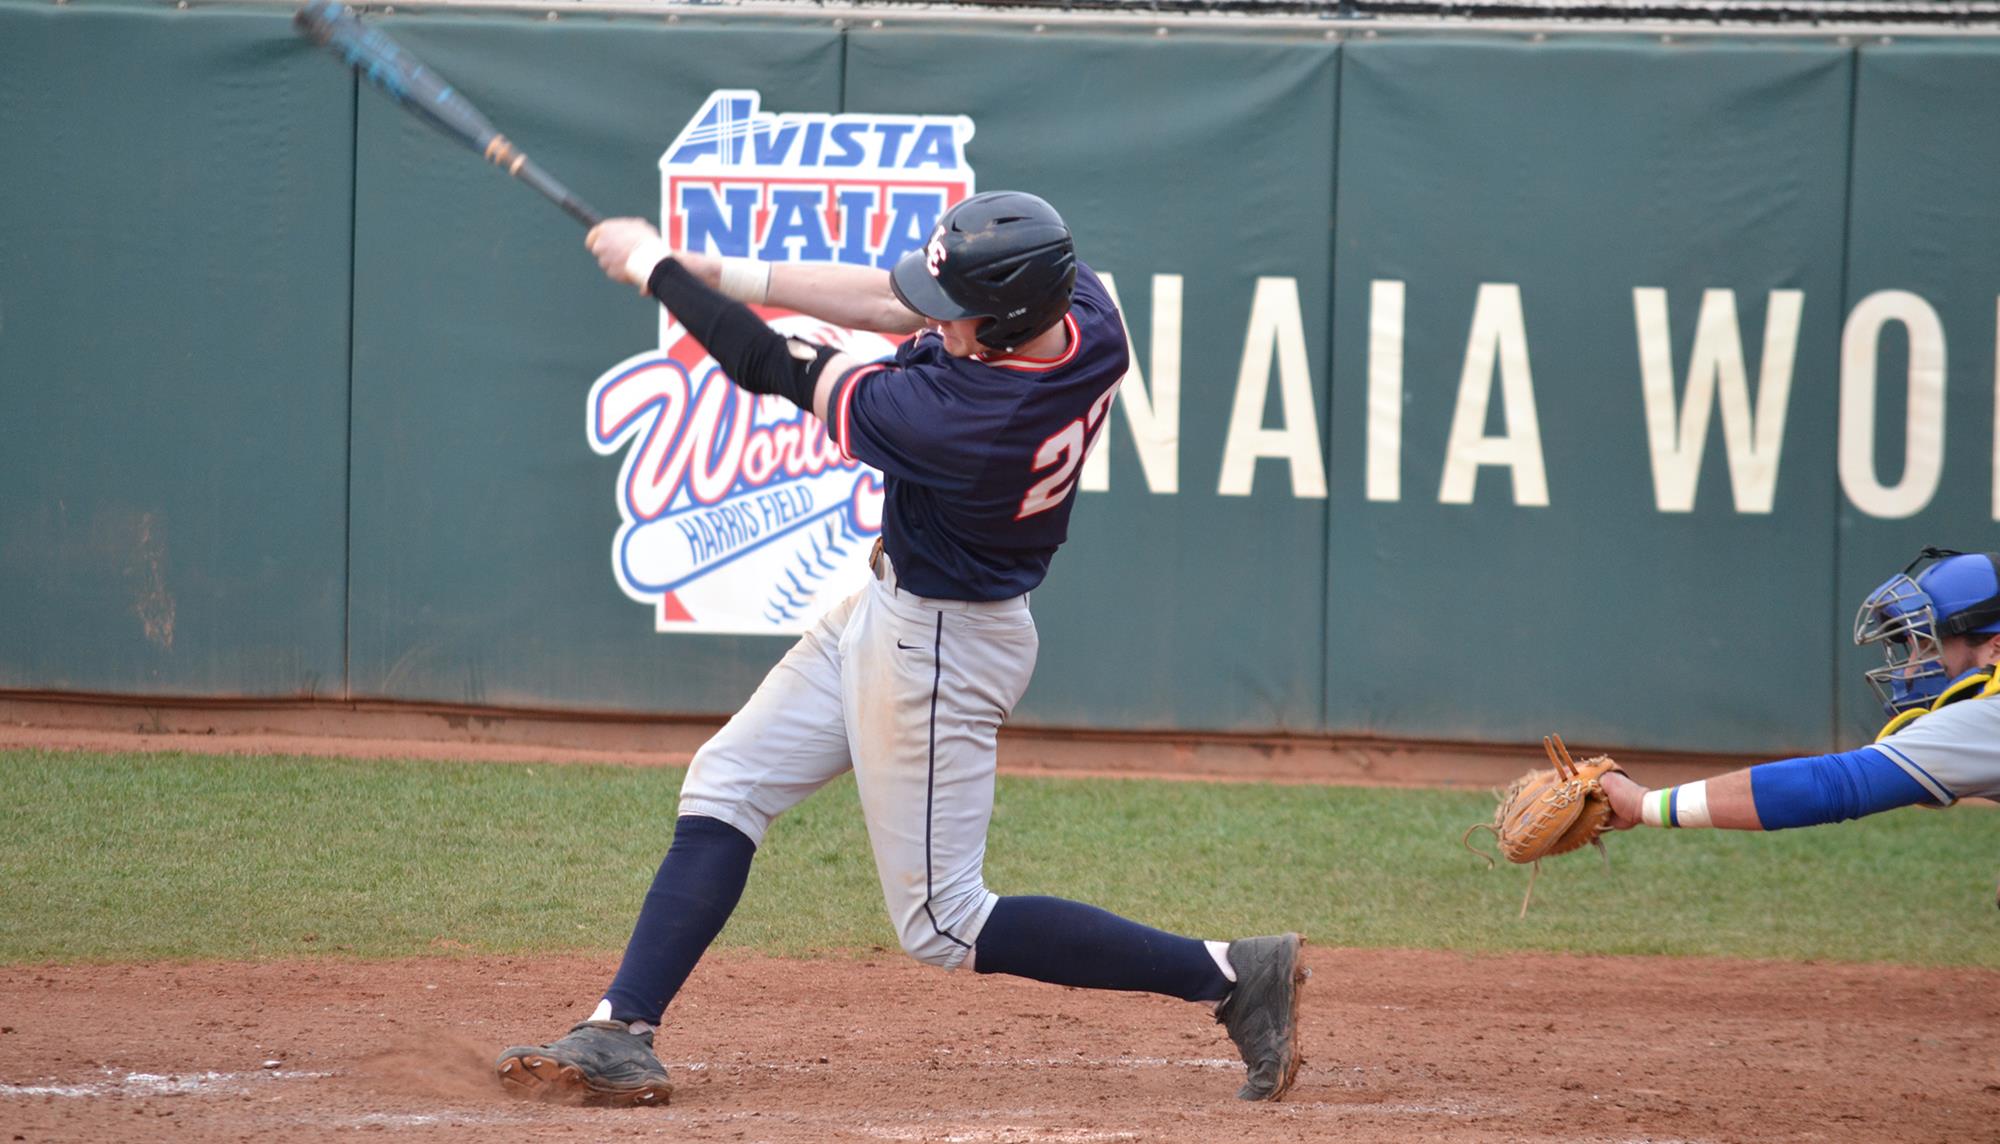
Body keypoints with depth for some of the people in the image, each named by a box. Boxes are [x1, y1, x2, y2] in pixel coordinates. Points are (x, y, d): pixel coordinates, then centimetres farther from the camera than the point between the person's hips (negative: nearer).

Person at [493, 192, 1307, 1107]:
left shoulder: (955, 420, -36)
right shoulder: (1080, 304, -16)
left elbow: (774, 370, -21)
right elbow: (894, 301, 0)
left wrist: (654, 269, -7)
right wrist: (724, 273, -3)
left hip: (936, 644, -10)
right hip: (891, 607, 10)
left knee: (943, 926, 2)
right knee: (724, 788, 10)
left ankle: (1229, 974, 3)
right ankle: (621, 1037, 11)